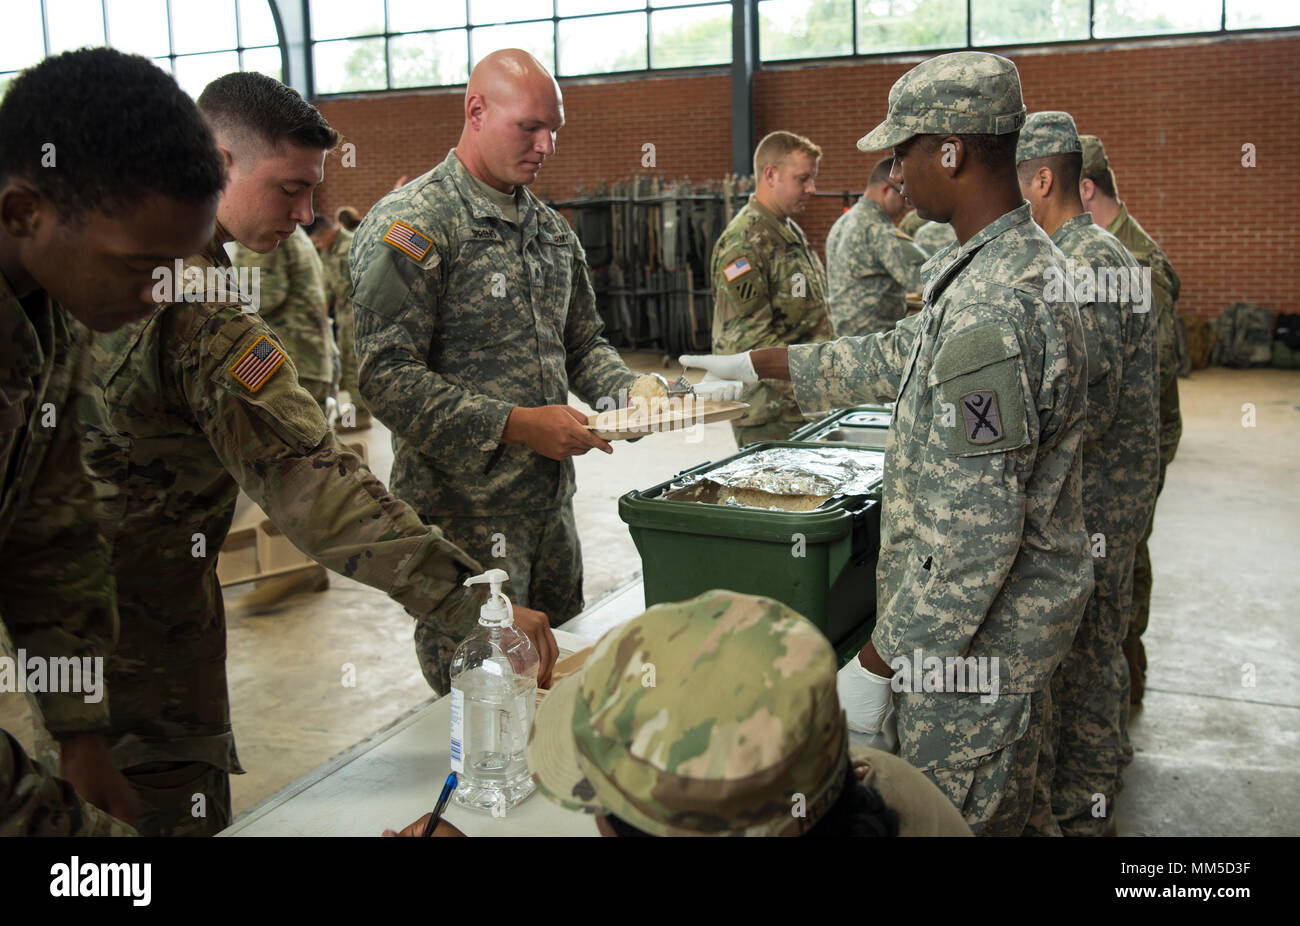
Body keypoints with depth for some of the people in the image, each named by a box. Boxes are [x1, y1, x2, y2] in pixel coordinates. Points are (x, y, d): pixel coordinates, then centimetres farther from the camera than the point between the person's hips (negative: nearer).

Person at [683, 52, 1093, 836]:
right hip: (1020, 623, 10)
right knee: (1019, 812, 25)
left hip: (976, 634, -10)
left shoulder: (990, 312, -29)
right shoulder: (1024, 261, 5)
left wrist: (879, 661, -20)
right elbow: (896, 360, 18)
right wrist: (757, 364, 22)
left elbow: (974, 535, -29)